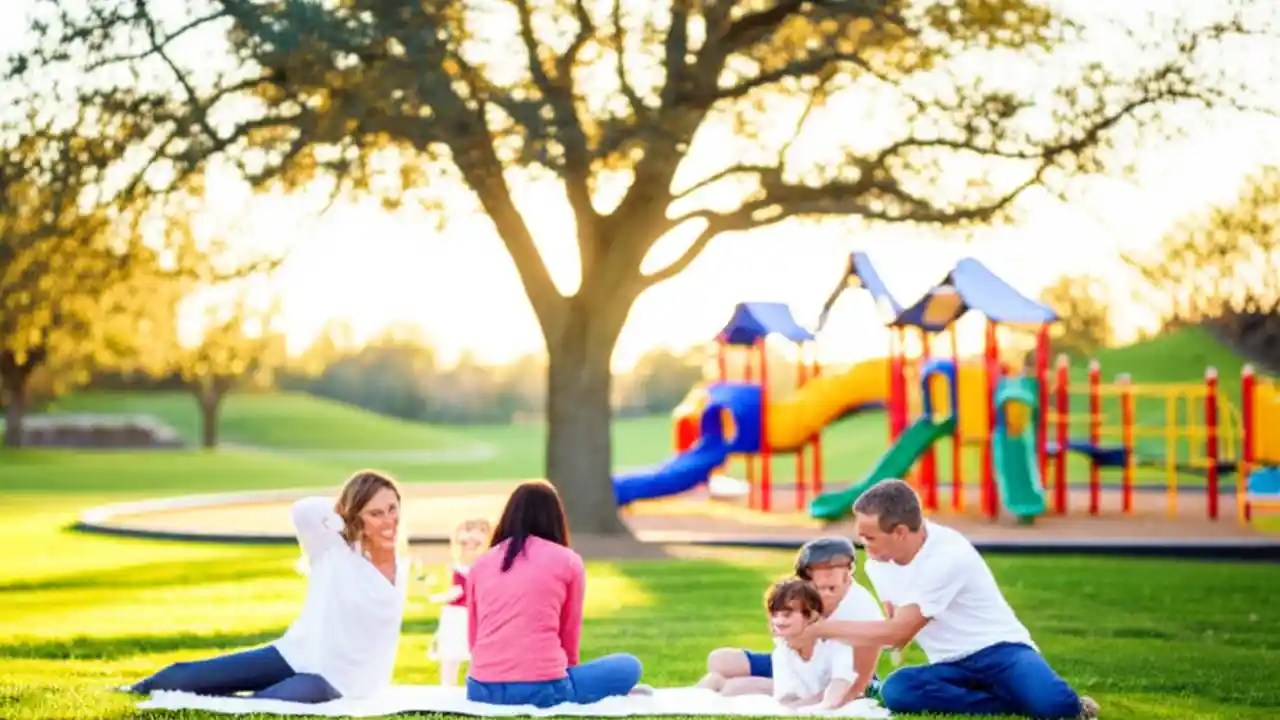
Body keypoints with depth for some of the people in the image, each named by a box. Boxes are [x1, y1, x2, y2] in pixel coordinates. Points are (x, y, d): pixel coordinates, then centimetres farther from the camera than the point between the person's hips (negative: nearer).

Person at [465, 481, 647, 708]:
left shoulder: (480, 563, 15)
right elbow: (570, 635, 12)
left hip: (481, 688, 5)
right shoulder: (567, 561, 6)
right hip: (541, 688, -5)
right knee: (629, 666, 17)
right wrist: (564, 676, 30)